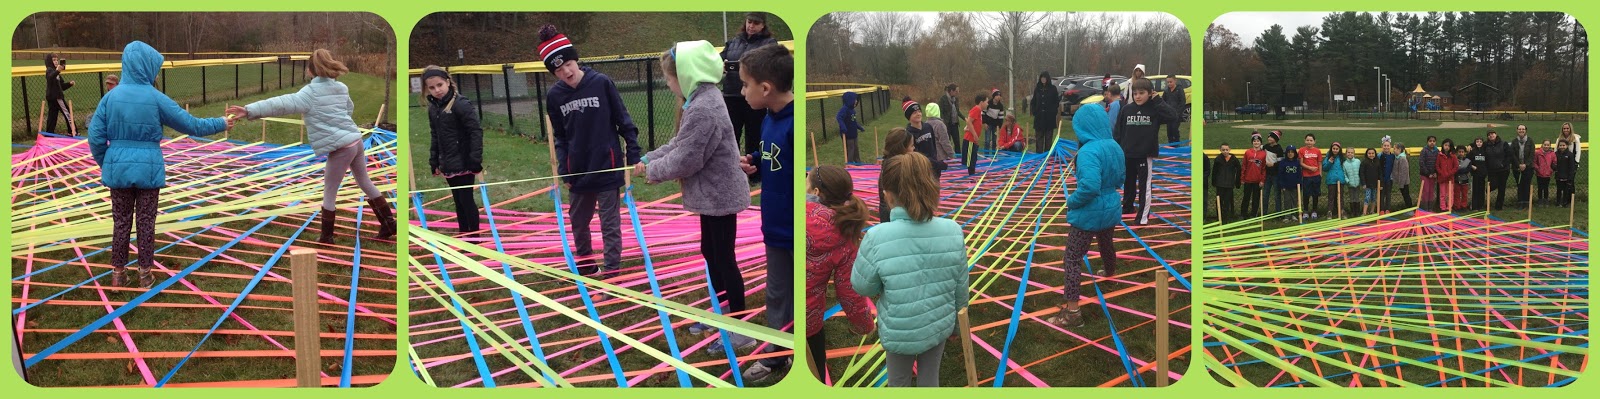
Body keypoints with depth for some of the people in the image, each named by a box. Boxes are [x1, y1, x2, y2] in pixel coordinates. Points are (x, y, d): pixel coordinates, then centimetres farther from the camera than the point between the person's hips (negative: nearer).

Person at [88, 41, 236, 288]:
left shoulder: (111, 97, -3)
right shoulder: (156, 98, -9)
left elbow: (96, 137, -1)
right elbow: (191, 125, -3)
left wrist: (105, 164, 14)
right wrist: (220, 124, 10)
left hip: (118, 168, 2)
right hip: (149, 169, -2)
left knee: (121, 222, 11)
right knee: (146, 222, 8)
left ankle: (118, 273, 18)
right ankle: (145, 274, 15)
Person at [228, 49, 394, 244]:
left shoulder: (311, 92, -8)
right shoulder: (340, 88, 13)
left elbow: (282, 103, -20)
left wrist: (250, 110, -26)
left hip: (340, 147, -7)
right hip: (355, 140, 8)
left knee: (329, 192, 6)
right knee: (365, 184, 21)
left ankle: (326, 236, 14)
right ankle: (389, 225, 26)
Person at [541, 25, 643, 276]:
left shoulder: (601, 83, -10)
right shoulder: (554, 95, -1)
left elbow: (623, 121, -4)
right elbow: (560, 136, 10)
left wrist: (634, 156, -5)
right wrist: (562, 170, 3)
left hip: (607, 167, -4)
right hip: (578, 171, 4)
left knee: (610, 222, 2)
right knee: (578, 221, 16)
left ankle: (612, 270, 9)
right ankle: (585, 264, 34)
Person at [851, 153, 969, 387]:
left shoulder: (877, 238, -28)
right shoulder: (953, 231, -17)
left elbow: (862, 286, -13)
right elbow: (961, 287, -5)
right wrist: (956, 323, 12)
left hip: (899, 331, -2)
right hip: (939, 325, 2)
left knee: (899, 383, 23)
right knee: (930, 380, 24)